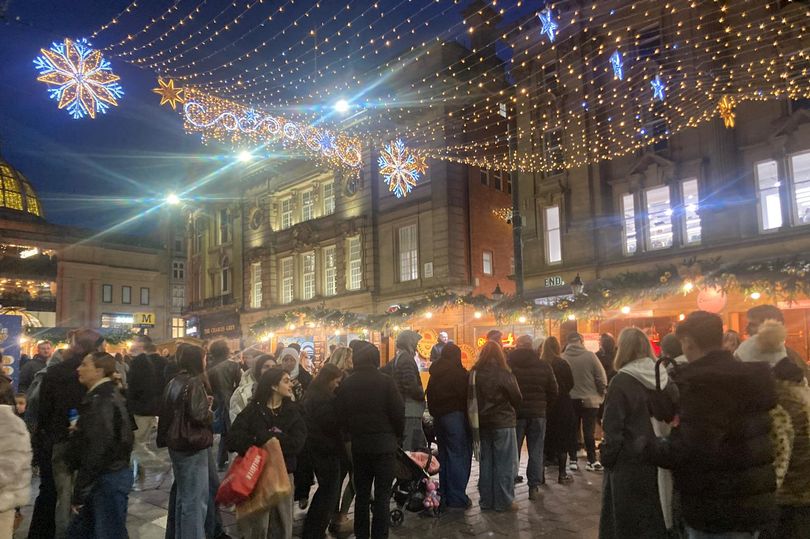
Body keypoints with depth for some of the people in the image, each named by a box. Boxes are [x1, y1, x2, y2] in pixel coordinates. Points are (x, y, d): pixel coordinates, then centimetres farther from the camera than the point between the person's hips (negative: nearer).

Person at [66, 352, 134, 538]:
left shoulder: (101, 401, -19)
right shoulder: (108, 395, 12)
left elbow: (97, 450, -23)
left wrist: (79, 492, -18)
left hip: (108, 478, -10)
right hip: (112, 473, 10)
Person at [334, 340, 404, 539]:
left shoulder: (346, 384, -2)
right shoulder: (385, 381, -13)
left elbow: (341, 415, 3)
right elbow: (398, 413, -10)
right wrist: (396, 435, 7)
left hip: (359, 445, 4)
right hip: (384, 444, -3)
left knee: (362, 494, 15)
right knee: (382, 495, 5)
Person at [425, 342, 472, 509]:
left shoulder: (435, 373, 11)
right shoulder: (459, 372, -12)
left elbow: (429, 395, 16)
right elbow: (465, 395, -15)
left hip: (438, 417, 8)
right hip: (456, 416, -8)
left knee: (444, 456, 15)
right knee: (459, 456, -2)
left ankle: (444, 495, 21)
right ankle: (457, 498, -1)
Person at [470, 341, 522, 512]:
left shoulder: (474, 374, -3)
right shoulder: (504, 374, -14)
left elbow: (471, 398, 3)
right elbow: (517, 398, -7)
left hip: (482, 423, 5)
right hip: (503, 423, -5)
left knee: (486, 462, 13)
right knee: (505, 463, 4)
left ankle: (486, 500, 19)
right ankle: (504, 501, 8)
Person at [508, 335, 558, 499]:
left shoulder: (507, 365, -9)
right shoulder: (544, 366, -2)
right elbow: (553, 393, 2)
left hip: (515, 413, -1)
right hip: (538, 414, 1)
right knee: (536, 452, 9)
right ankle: (534, 487, 11)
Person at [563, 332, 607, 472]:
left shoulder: (563, 358, -8)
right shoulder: (589, 355, -13)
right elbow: (602, 377, -9)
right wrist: (600, 394, 6)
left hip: (569, 400, 2)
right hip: (589, 399, -2)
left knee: (572, 430, 10)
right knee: (589, 431, 6)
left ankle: (573, 460, 13)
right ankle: (592, 461, 10)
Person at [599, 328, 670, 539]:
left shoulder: (621, 381, -16)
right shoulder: (665, 377, 0)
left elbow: (613, 428, -16)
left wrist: (607, 458, -4)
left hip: (630, 461, -5)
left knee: (628, 521, 7)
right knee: (656, 514, 19)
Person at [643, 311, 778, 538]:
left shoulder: (703, 382, -22)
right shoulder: (745, 375, 8)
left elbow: (694, 451, -29)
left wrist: (648, 446, -13)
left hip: (719, 511, -9)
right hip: (751, 503, 9)